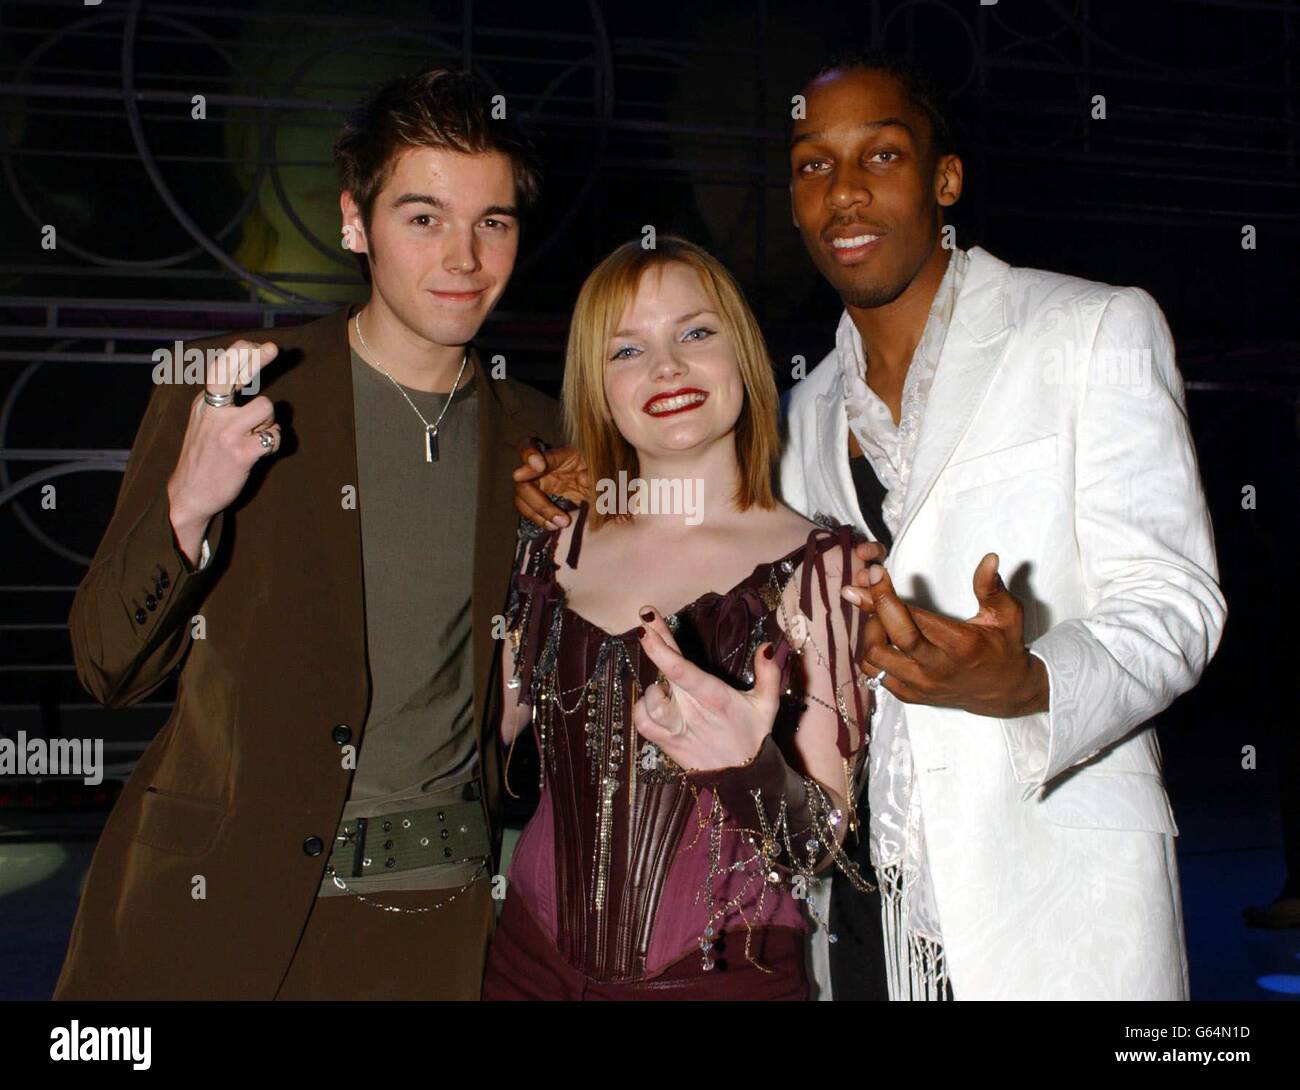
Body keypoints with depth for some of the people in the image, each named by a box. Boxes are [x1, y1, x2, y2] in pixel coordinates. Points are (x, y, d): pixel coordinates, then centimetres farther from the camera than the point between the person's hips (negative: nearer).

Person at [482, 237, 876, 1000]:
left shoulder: (823, 565, -9)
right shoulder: (556, 548, -1)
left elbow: (826, 843, -11)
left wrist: (748, 767, -29)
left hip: (727, 974, -2)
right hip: (535, 961, 3)